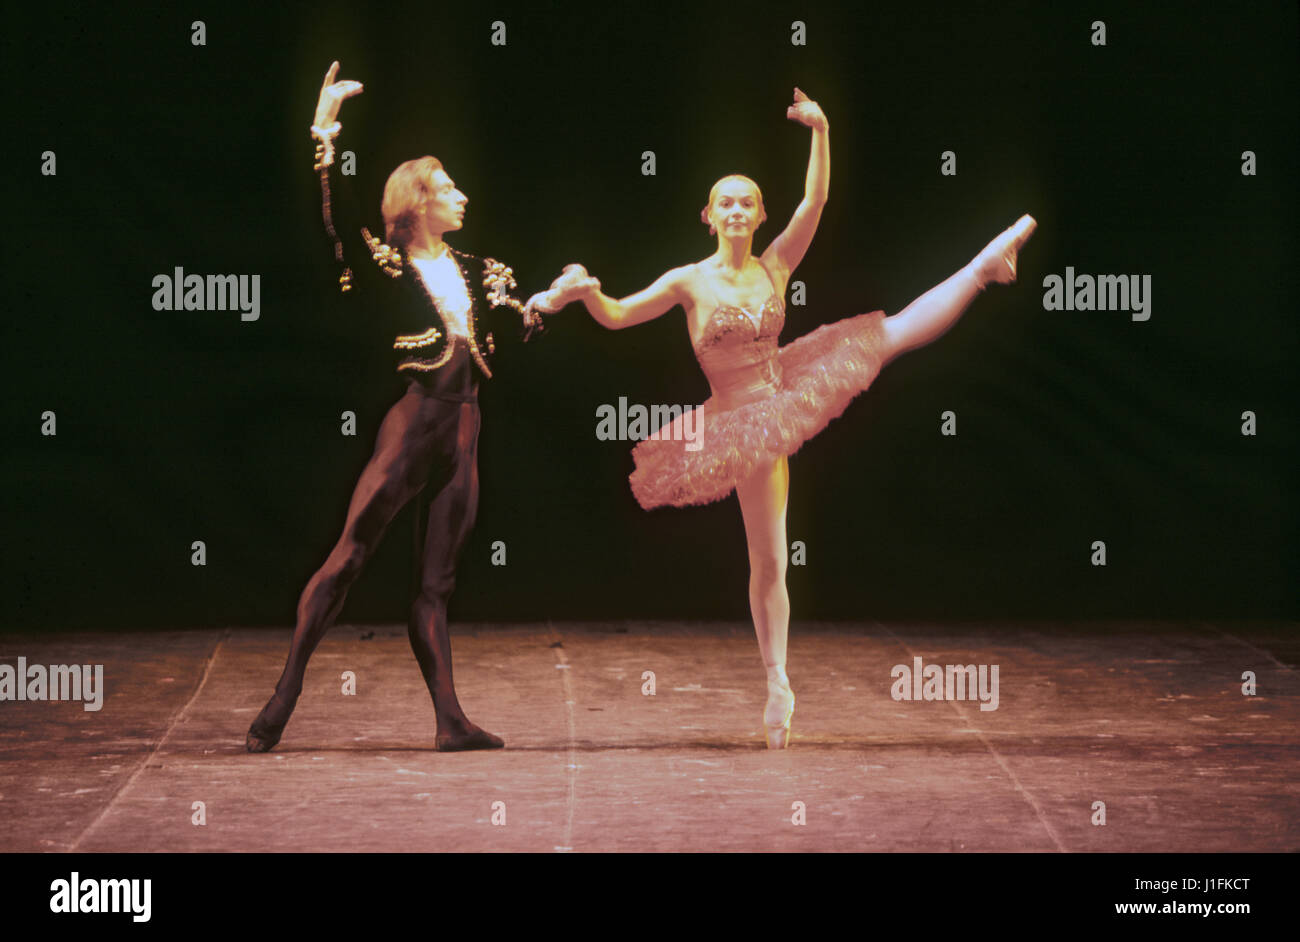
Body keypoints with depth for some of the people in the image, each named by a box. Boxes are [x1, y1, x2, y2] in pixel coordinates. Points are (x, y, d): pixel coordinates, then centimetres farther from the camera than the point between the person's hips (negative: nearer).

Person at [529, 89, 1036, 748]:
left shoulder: (774, 266, -3)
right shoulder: (690, 281, -10)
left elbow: (815, 200, -13)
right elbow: (617, 316, -11)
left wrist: (821, 132, -24)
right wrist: (584, 291, -31)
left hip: (791, 391, 3)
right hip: (744, 423, -3)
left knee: (892, 333, 1)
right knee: (768, 562, 1)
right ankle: (778, 686, 12)